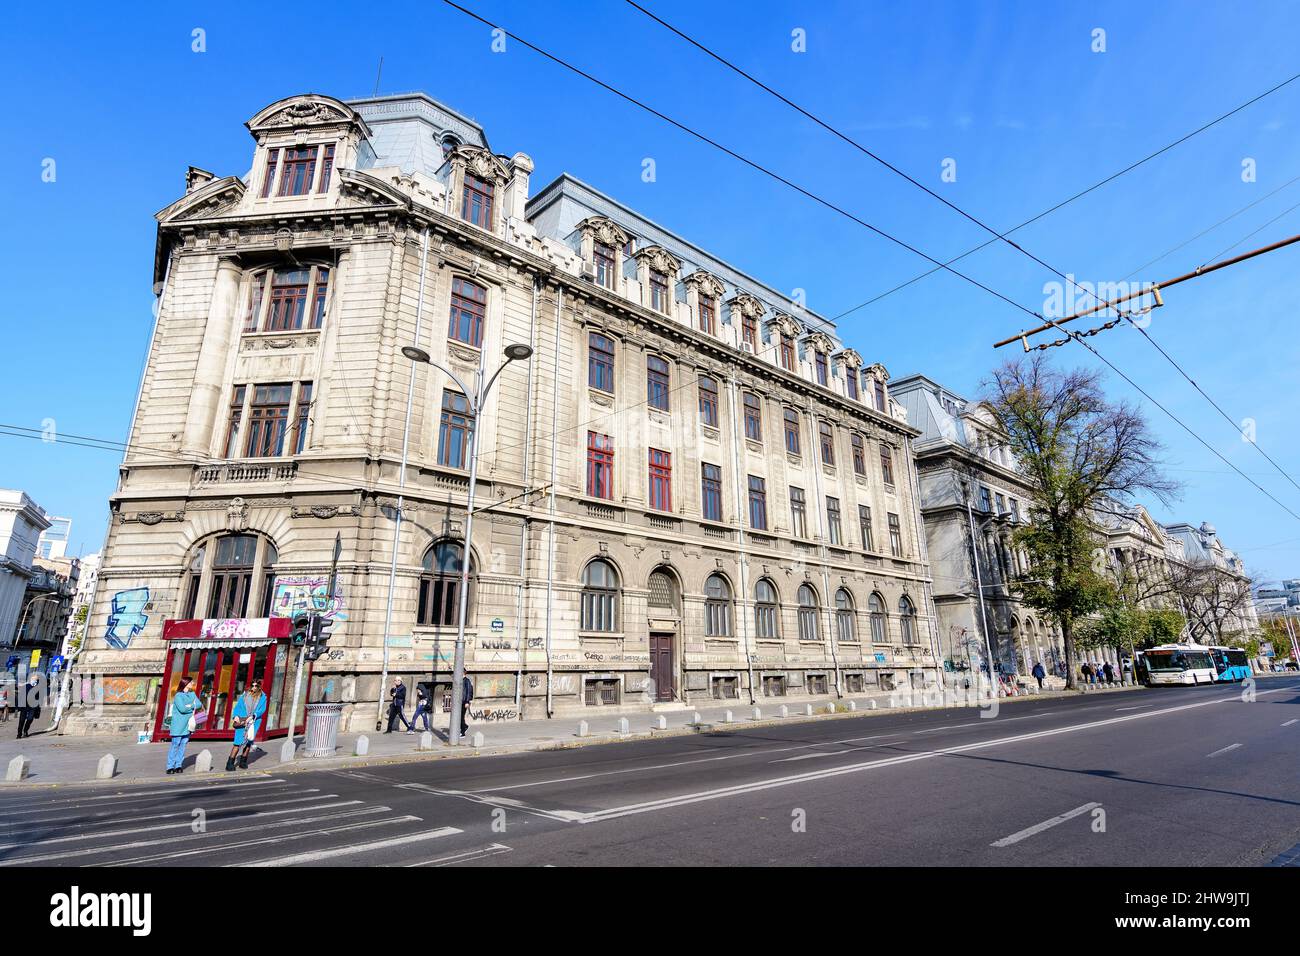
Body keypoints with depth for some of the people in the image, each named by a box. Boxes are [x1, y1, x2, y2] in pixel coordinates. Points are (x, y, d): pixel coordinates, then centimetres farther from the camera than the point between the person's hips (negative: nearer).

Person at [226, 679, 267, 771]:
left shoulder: (262, 697, 4)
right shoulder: (244, 695, 7)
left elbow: (262, 709, -4)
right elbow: (238, 706, 2)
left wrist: (252, 716, -17)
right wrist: (235, 716, -15)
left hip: (253, 723, 1)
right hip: (241, 721, -1)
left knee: (249, 742, 7)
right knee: (238, 741, -11)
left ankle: (243, 762, 20)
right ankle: (230, 763, -6)